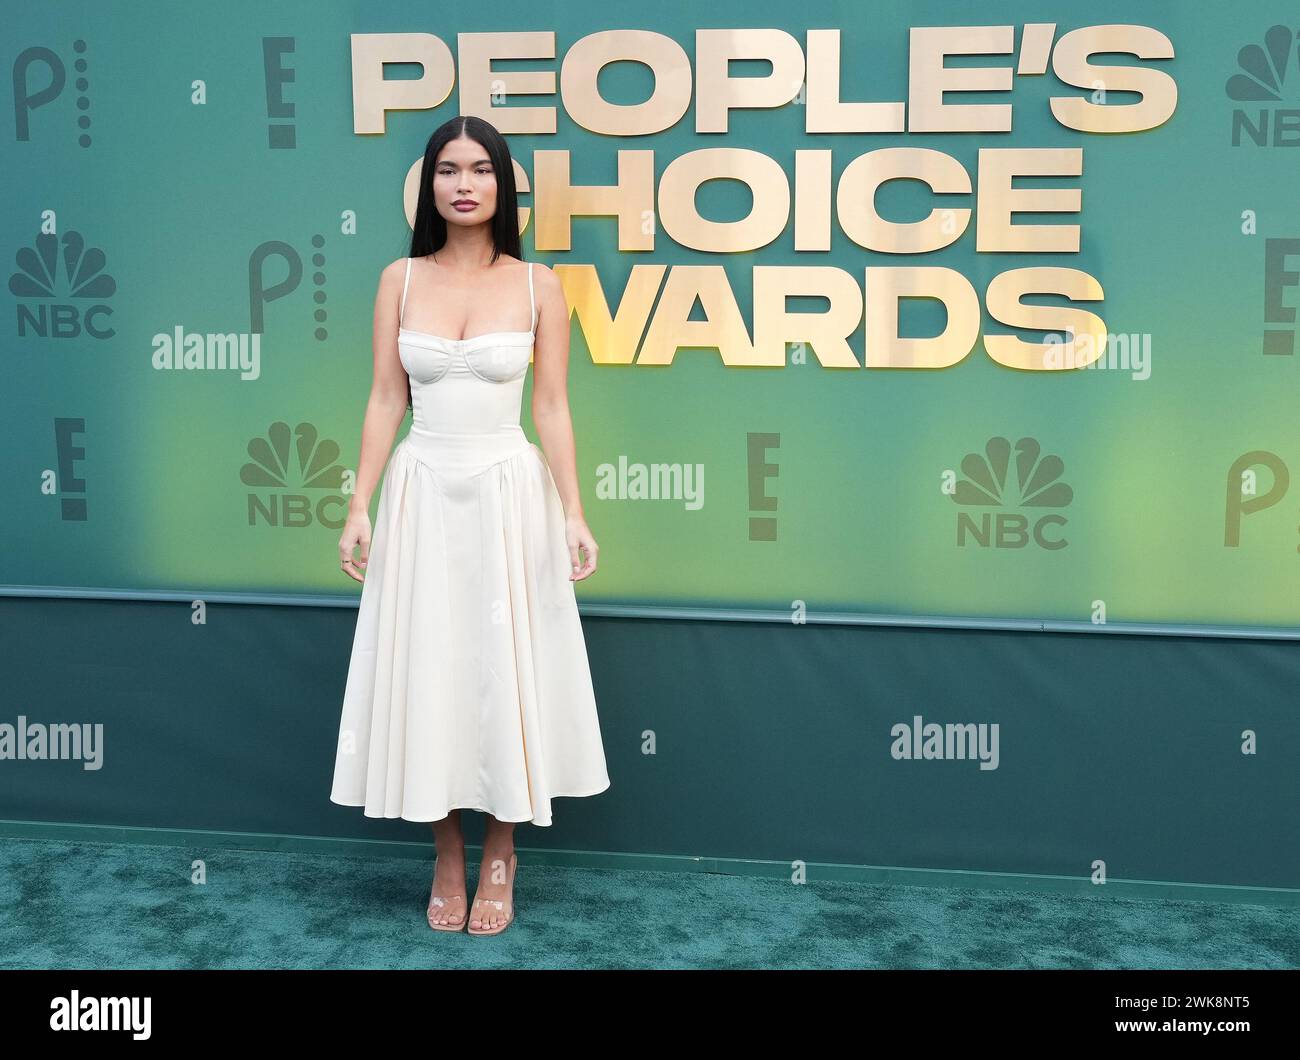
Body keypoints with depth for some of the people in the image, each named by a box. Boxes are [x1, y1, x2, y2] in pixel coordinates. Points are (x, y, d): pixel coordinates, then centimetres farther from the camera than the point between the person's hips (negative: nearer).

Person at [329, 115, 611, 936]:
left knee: (506, 667, 3)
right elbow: (385, 402, 3)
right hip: (422, 494, 2)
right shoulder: (400, 281, 3)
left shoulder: (537, 285, -1)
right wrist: (360, 507, -4)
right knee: (427, 667, 5)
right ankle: (448, 862, 19)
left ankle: (500, 862, 18)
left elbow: (552, 408, -2)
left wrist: (574, 514, -8)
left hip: (510, 494, -1)